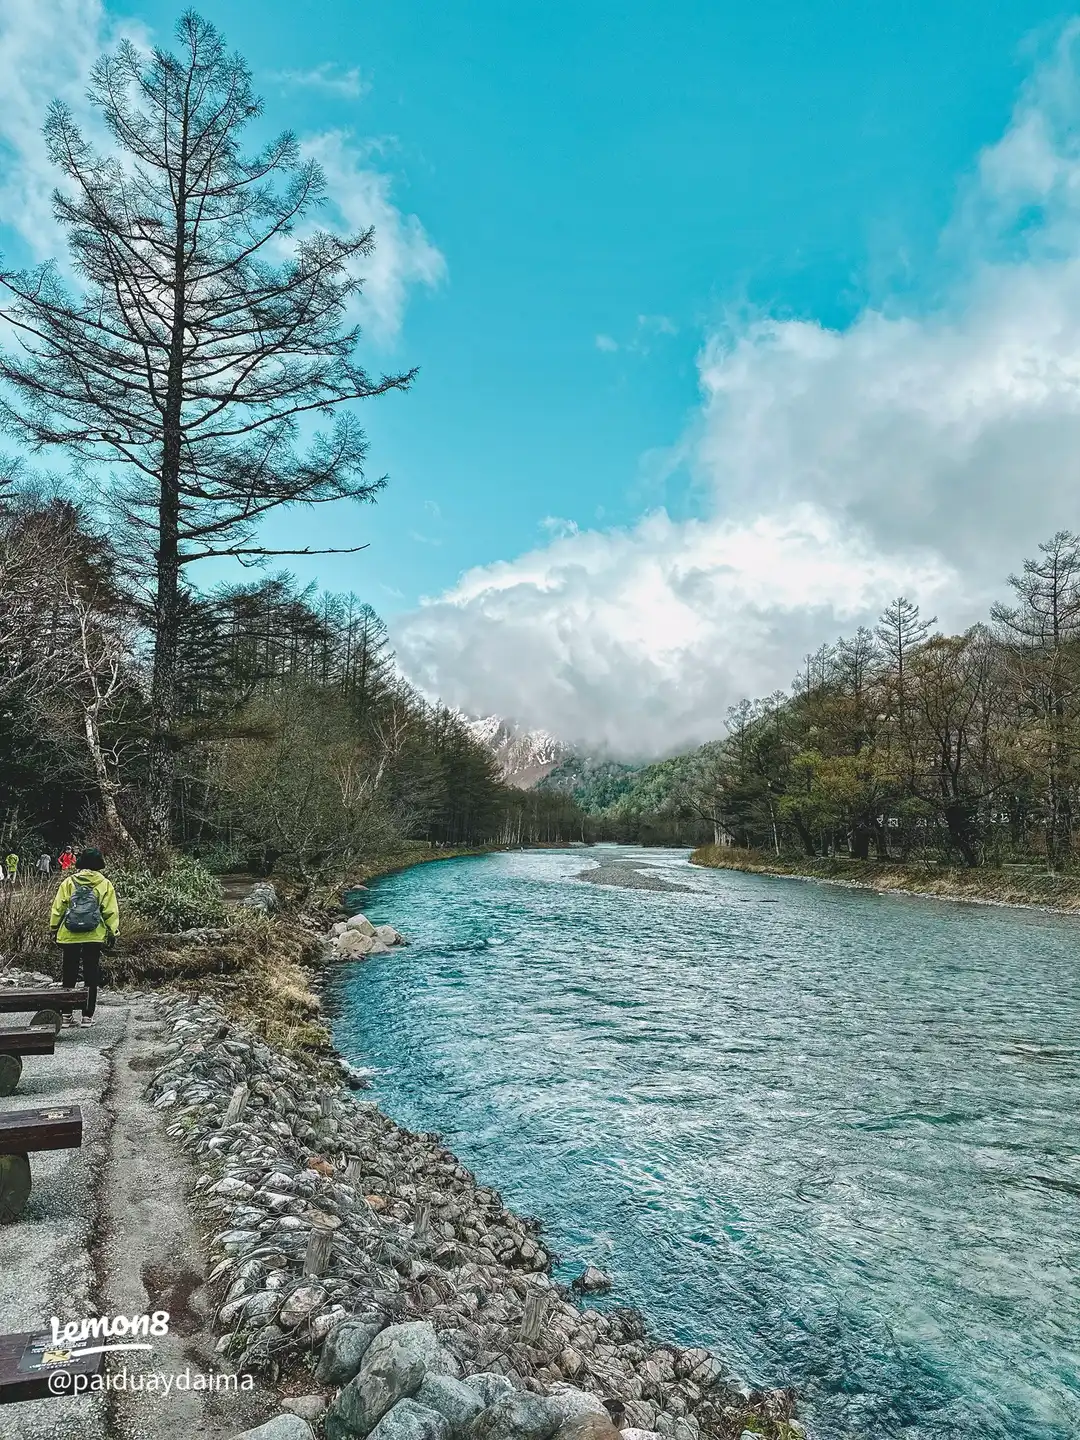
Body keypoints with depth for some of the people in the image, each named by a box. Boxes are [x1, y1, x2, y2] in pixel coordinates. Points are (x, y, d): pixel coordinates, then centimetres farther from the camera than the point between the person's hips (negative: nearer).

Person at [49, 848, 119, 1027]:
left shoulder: (68, 882, 3)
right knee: (91, 977, 6)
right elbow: (111, 912, 0)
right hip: (94, 938, -1)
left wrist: (54, 929, 15)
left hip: (69, 937, 1)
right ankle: (87, 1015, 5)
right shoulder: (105, 884, 1)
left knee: (69, 977, 12)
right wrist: (113, 932, 6)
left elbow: (57, 909, 5)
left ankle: (66, 1014, 13)